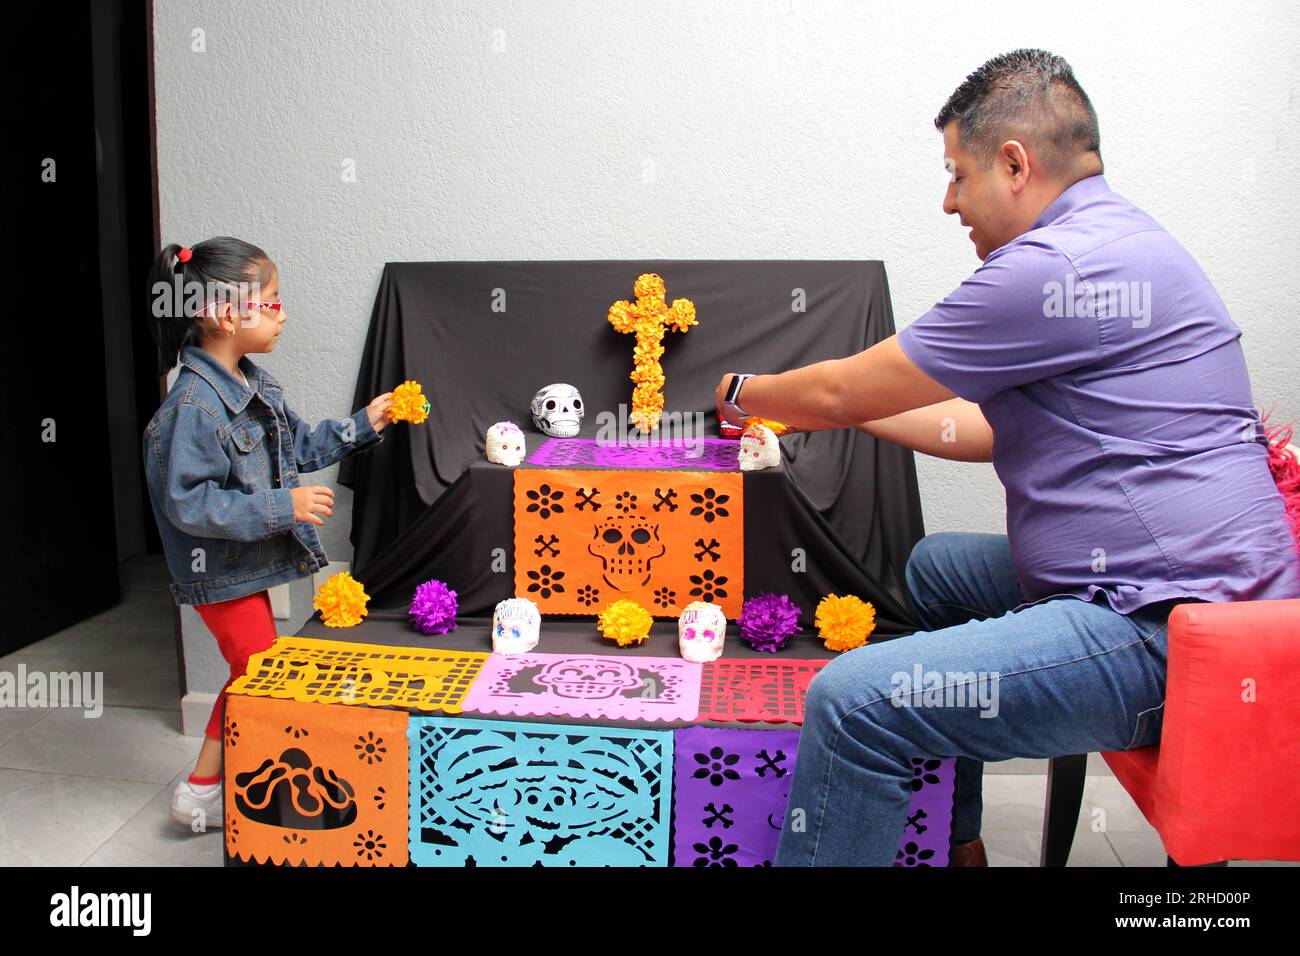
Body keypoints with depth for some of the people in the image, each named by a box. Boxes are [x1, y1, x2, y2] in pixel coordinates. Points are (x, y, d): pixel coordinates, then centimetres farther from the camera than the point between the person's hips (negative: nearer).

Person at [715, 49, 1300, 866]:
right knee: (938, 564, 28)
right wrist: (835, 410, 25)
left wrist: (747, 393, 11)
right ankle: (954, 842, 34)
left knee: (853, 702, -23)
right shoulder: (1115, 242, 17)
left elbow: (844, 391, -9)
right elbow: (989, 428, 22)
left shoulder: (1053, 267, -17)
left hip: (1167, 634, -12)